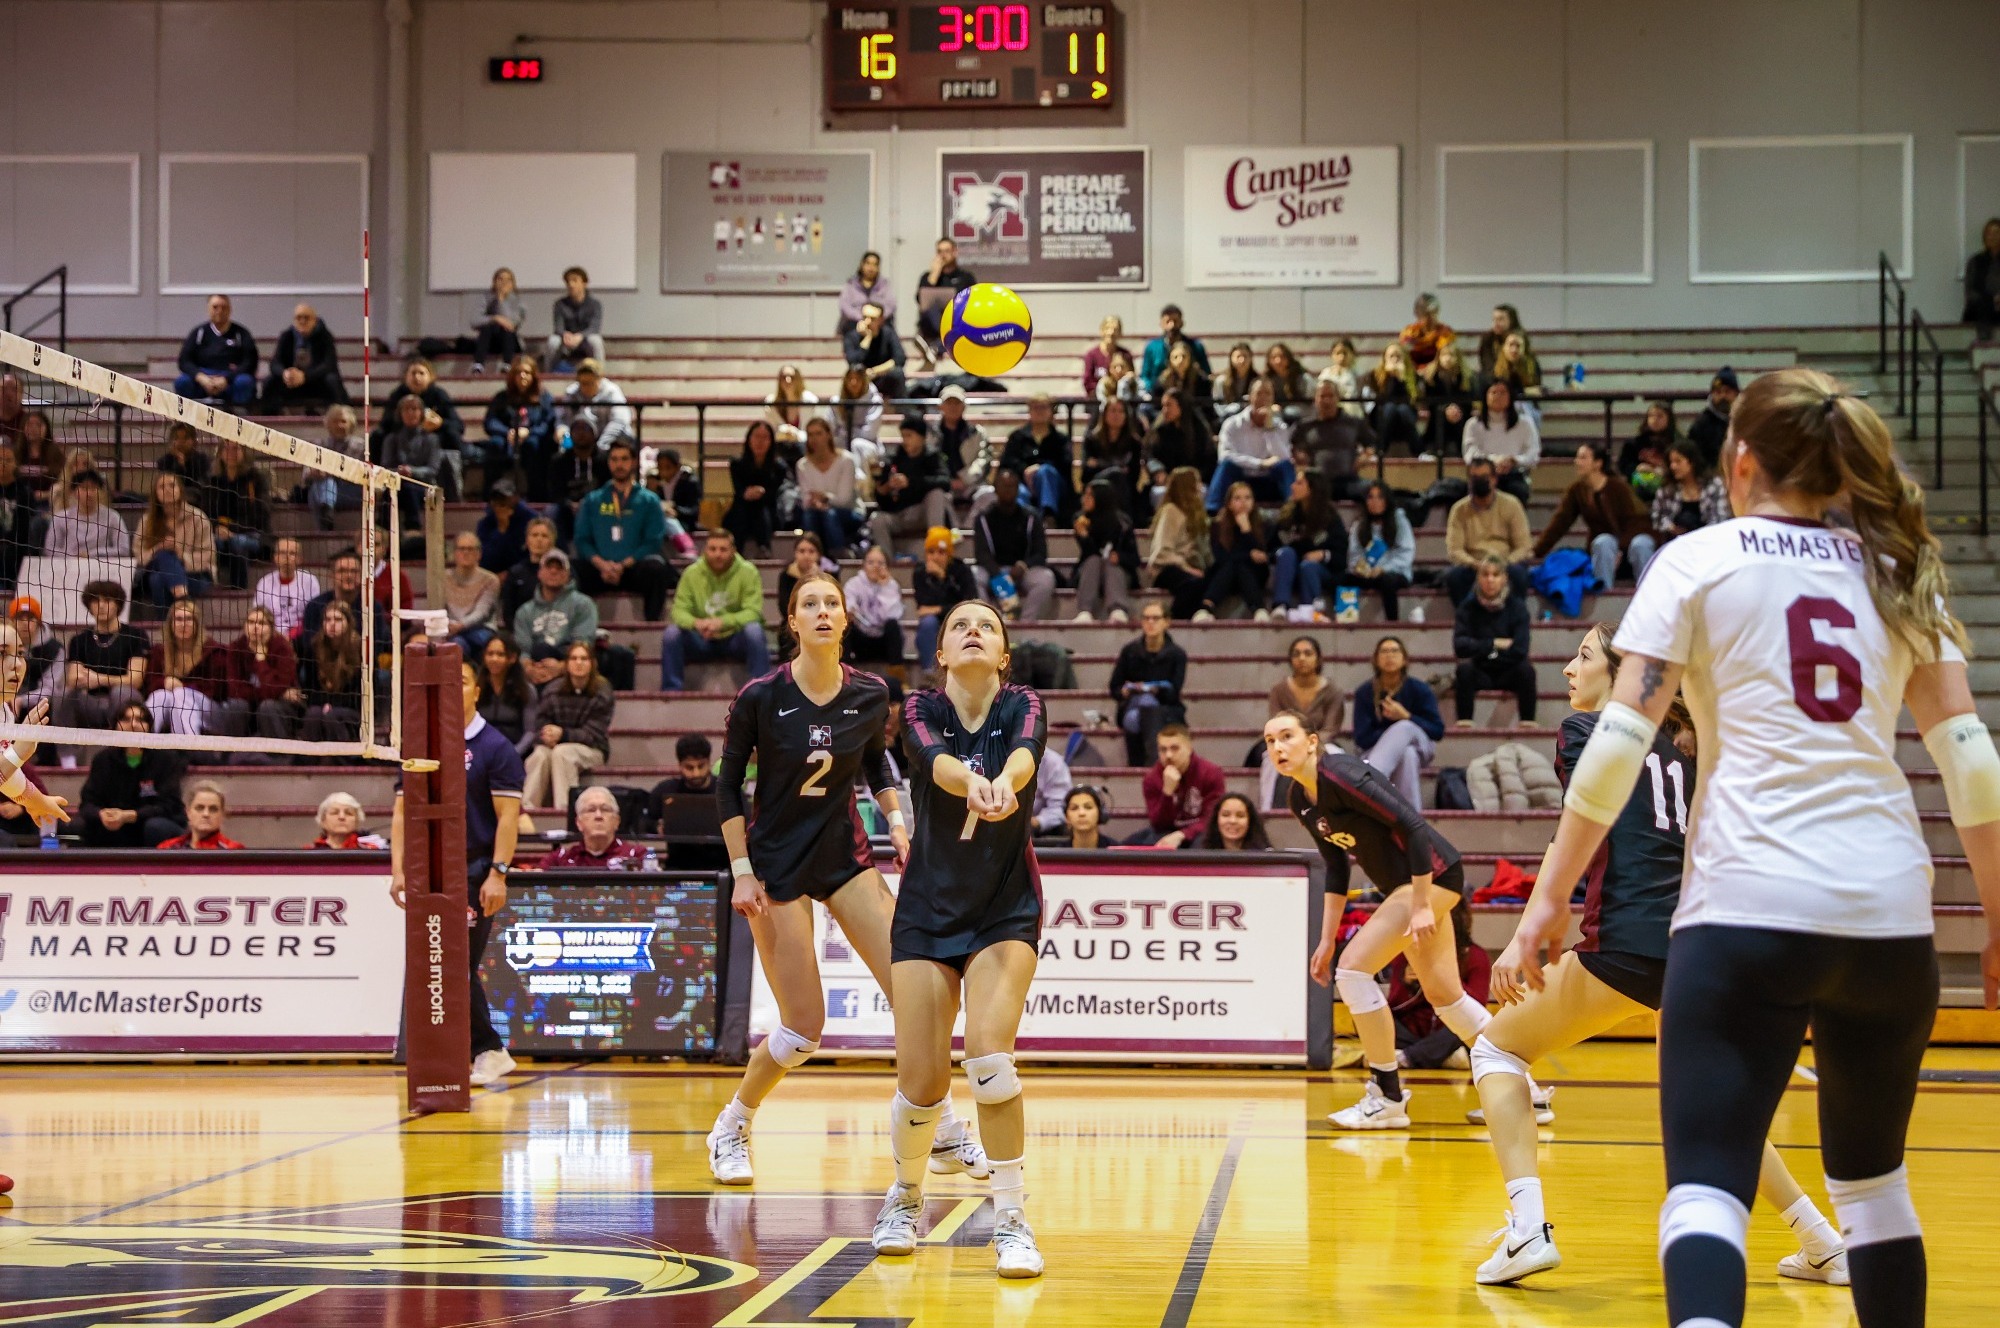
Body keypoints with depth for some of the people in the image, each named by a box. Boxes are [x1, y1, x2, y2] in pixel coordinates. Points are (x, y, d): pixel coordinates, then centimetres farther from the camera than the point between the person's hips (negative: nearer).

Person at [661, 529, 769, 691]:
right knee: (671, 633, -24)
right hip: (702, 641, 2)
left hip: (736, 639, -2)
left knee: (754, 630, -34)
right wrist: (695, 622, -32)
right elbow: (679, 610, -7)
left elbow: (753, 612, -19)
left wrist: (722, 622, -36)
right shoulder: (692, 573, -3)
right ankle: (671, 691, -14)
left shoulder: (748, 572, -11)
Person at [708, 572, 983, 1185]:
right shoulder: (759, 697, -13)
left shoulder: (871, 694, -4)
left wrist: (896, 820, -1)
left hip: (846, 856, 4)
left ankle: (942, 1134, 5)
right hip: (777, 864, -4)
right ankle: (732, 1127, 20)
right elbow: (728, 785, -4)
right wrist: (742, 871, -9)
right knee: (804, 1027, -5)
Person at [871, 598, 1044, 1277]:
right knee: (921, 1081, -2)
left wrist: (1004, 784, -55)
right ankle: (906, 1196, 28)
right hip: (928, 908, 1)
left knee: (988, 1056, -22)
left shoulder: (1023, 705, -7)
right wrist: (973, 784, -53)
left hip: (1006, 909, -1)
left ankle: (1012, 1220, -9)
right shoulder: (920, 710, -6)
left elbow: (1025, 753, -31)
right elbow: (936, 759, -30)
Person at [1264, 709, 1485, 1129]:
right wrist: (1327, 941, 11)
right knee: (1444, 995, 16)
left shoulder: (1341, 775, -22)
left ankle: (1388, 1100, -7)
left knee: (1353, 968, -15)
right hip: (1401, 885, 10)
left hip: (1431, 873, -10)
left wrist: (1421, 906, -25)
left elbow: (1414, 826, -24)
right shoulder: (1301, 801, 5)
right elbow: (1336, 867, 14)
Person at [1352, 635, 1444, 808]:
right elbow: (1361, 738, -10)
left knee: (1404, 728, -36)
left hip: (1419, 745, 0)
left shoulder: (1420, 689, -5)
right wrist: (1395, 732, -19)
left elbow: (1438, 731, -7)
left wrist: (1406, 717, -20)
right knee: (1408, 755, -38)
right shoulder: (1364, 692, -6)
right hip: (1376, 749, 0)